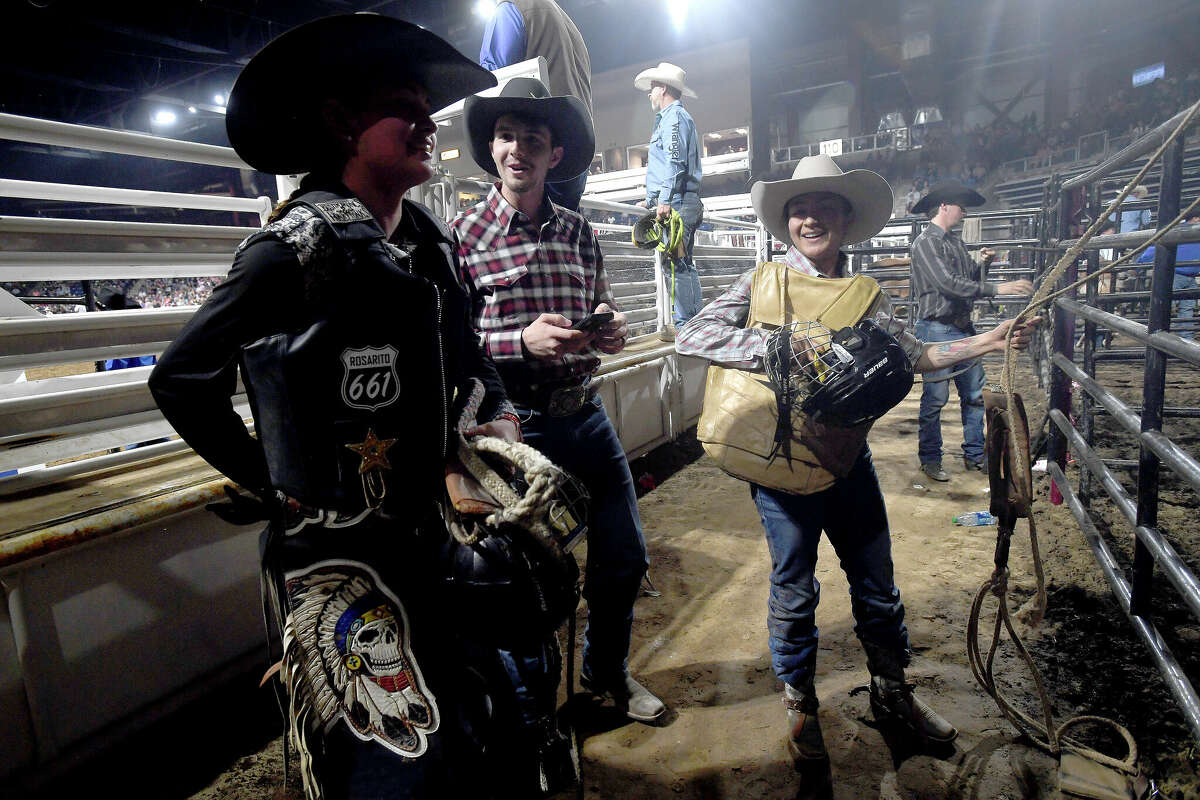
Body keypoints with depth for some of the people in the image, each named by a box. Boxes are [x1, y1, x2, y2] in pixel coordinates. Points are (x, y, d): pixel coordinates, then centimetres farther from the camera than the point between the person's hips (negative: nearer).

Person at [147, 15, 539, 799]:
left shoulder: (434, 241, 6)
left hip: (432, 534, 7)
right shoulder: (299, 246, -14)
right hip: (338, 554, -6)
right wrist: (274, 485, -7)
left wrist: (500, 414, 3)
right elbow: (184, 380, -10)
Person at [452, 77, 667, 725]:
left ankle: (607, 670, 43)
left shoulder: (578, 232, 9)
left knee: (625, 558, 15)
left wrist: (611, 329, -3)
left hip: (586, 414, 6)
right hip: (515, 426, -5)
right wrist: (523, 340, -23)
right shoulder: (464, 235, -5)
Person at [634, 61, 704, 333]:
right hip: (686, 204, 11)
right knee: (684, 264, 10)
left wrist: (665, 200, -23)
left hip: (676, 202, -11)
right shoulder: (674, 117, 29)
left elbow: (674, 161, -16)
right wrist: (651, 200, 31)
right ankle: (695, 320, 12)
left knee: (676, 263, -14)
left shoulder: (673, 116, -3)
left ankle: (683, 324, -16)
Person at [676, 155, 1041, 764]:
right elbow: (691, 336, -17)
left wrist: (990, 342, 5)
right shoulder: (764, 281, -5)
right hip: (782, 465, -4)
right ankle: (800, 704, 34)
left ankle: (891, 692, 42)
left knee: (877, 586, 17)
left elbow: (916, 356, 15)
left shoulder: (866, 297, 7)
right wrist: (777, 346, -26)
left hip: (849, 461, 4)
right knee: (794, 592, 11)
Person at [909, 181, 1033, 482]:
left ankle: (974, 455, 23)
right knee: (935, 399, -1)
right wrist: (998, 288, -21)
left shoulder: (955, 240, 16)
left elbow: (969, 280, 19)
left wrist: (982, 264, -1)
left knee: (975, 395, 12)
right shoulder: (926, 242, -11)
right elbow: (948, 284, -21)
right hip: (937, 330, -9)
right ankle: (930, 459, 11)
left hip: (964, 327, 9)